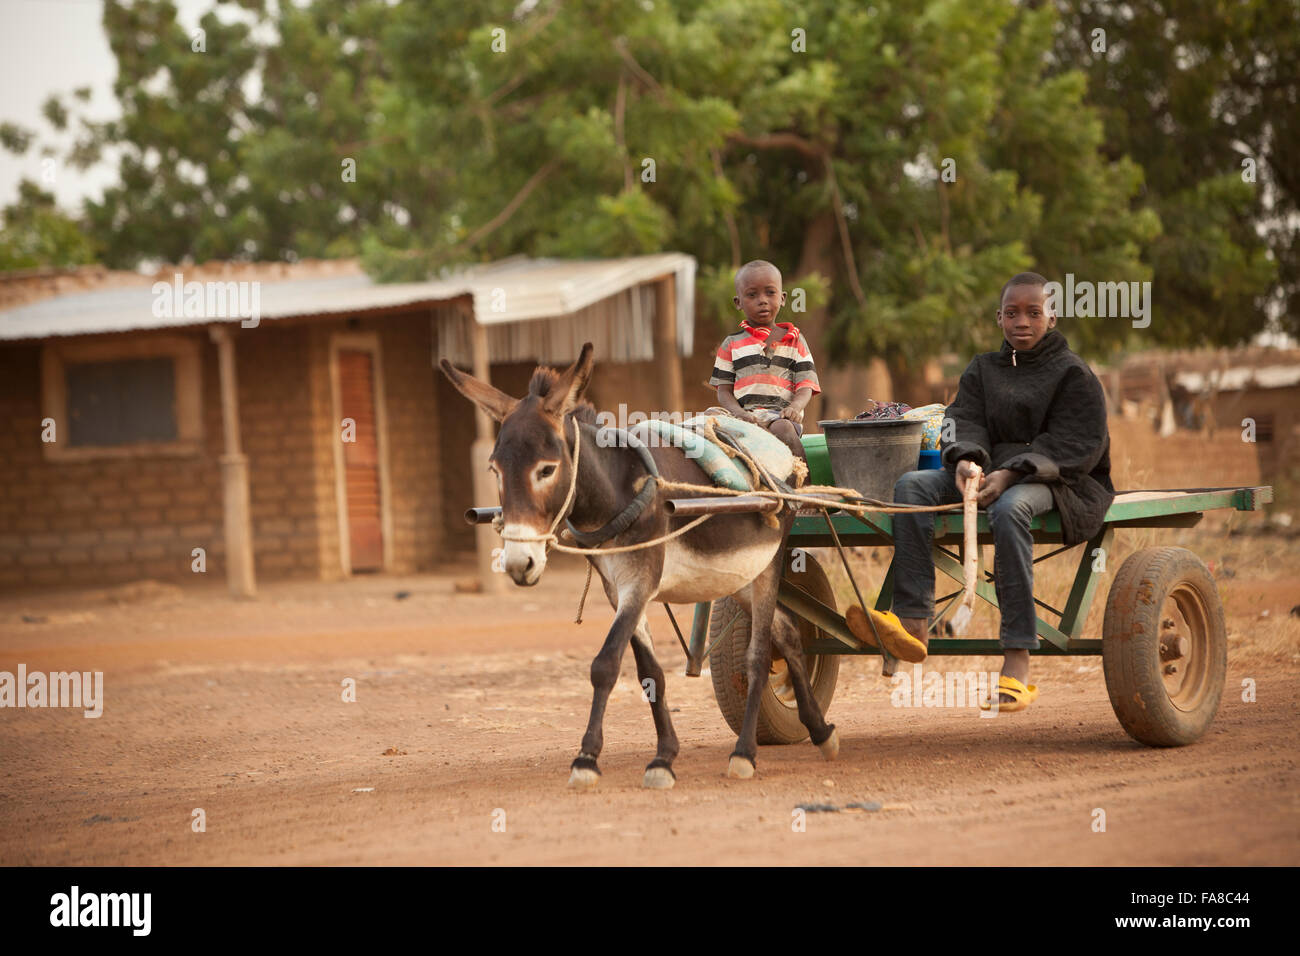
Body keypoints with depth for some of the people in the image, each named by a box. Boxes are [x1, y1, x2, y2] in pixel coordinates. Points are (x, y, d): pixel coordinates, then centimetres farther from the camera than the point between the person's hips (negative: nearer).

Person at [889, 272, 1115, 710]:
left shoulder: (1073, 373, 3)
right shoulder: (982, 369, 20)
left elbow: (1075, 444, -8)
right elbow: (964, 420, 6)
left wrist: (1011, 474, -22)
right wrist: (966, 459, -20)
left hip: (1054, 481, -5)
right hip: (988, 473, 6)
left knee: (1009, 508, -39)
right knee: (911, 486, -19)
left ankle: (1017, 663, -43)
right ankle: (913, 621, -31)